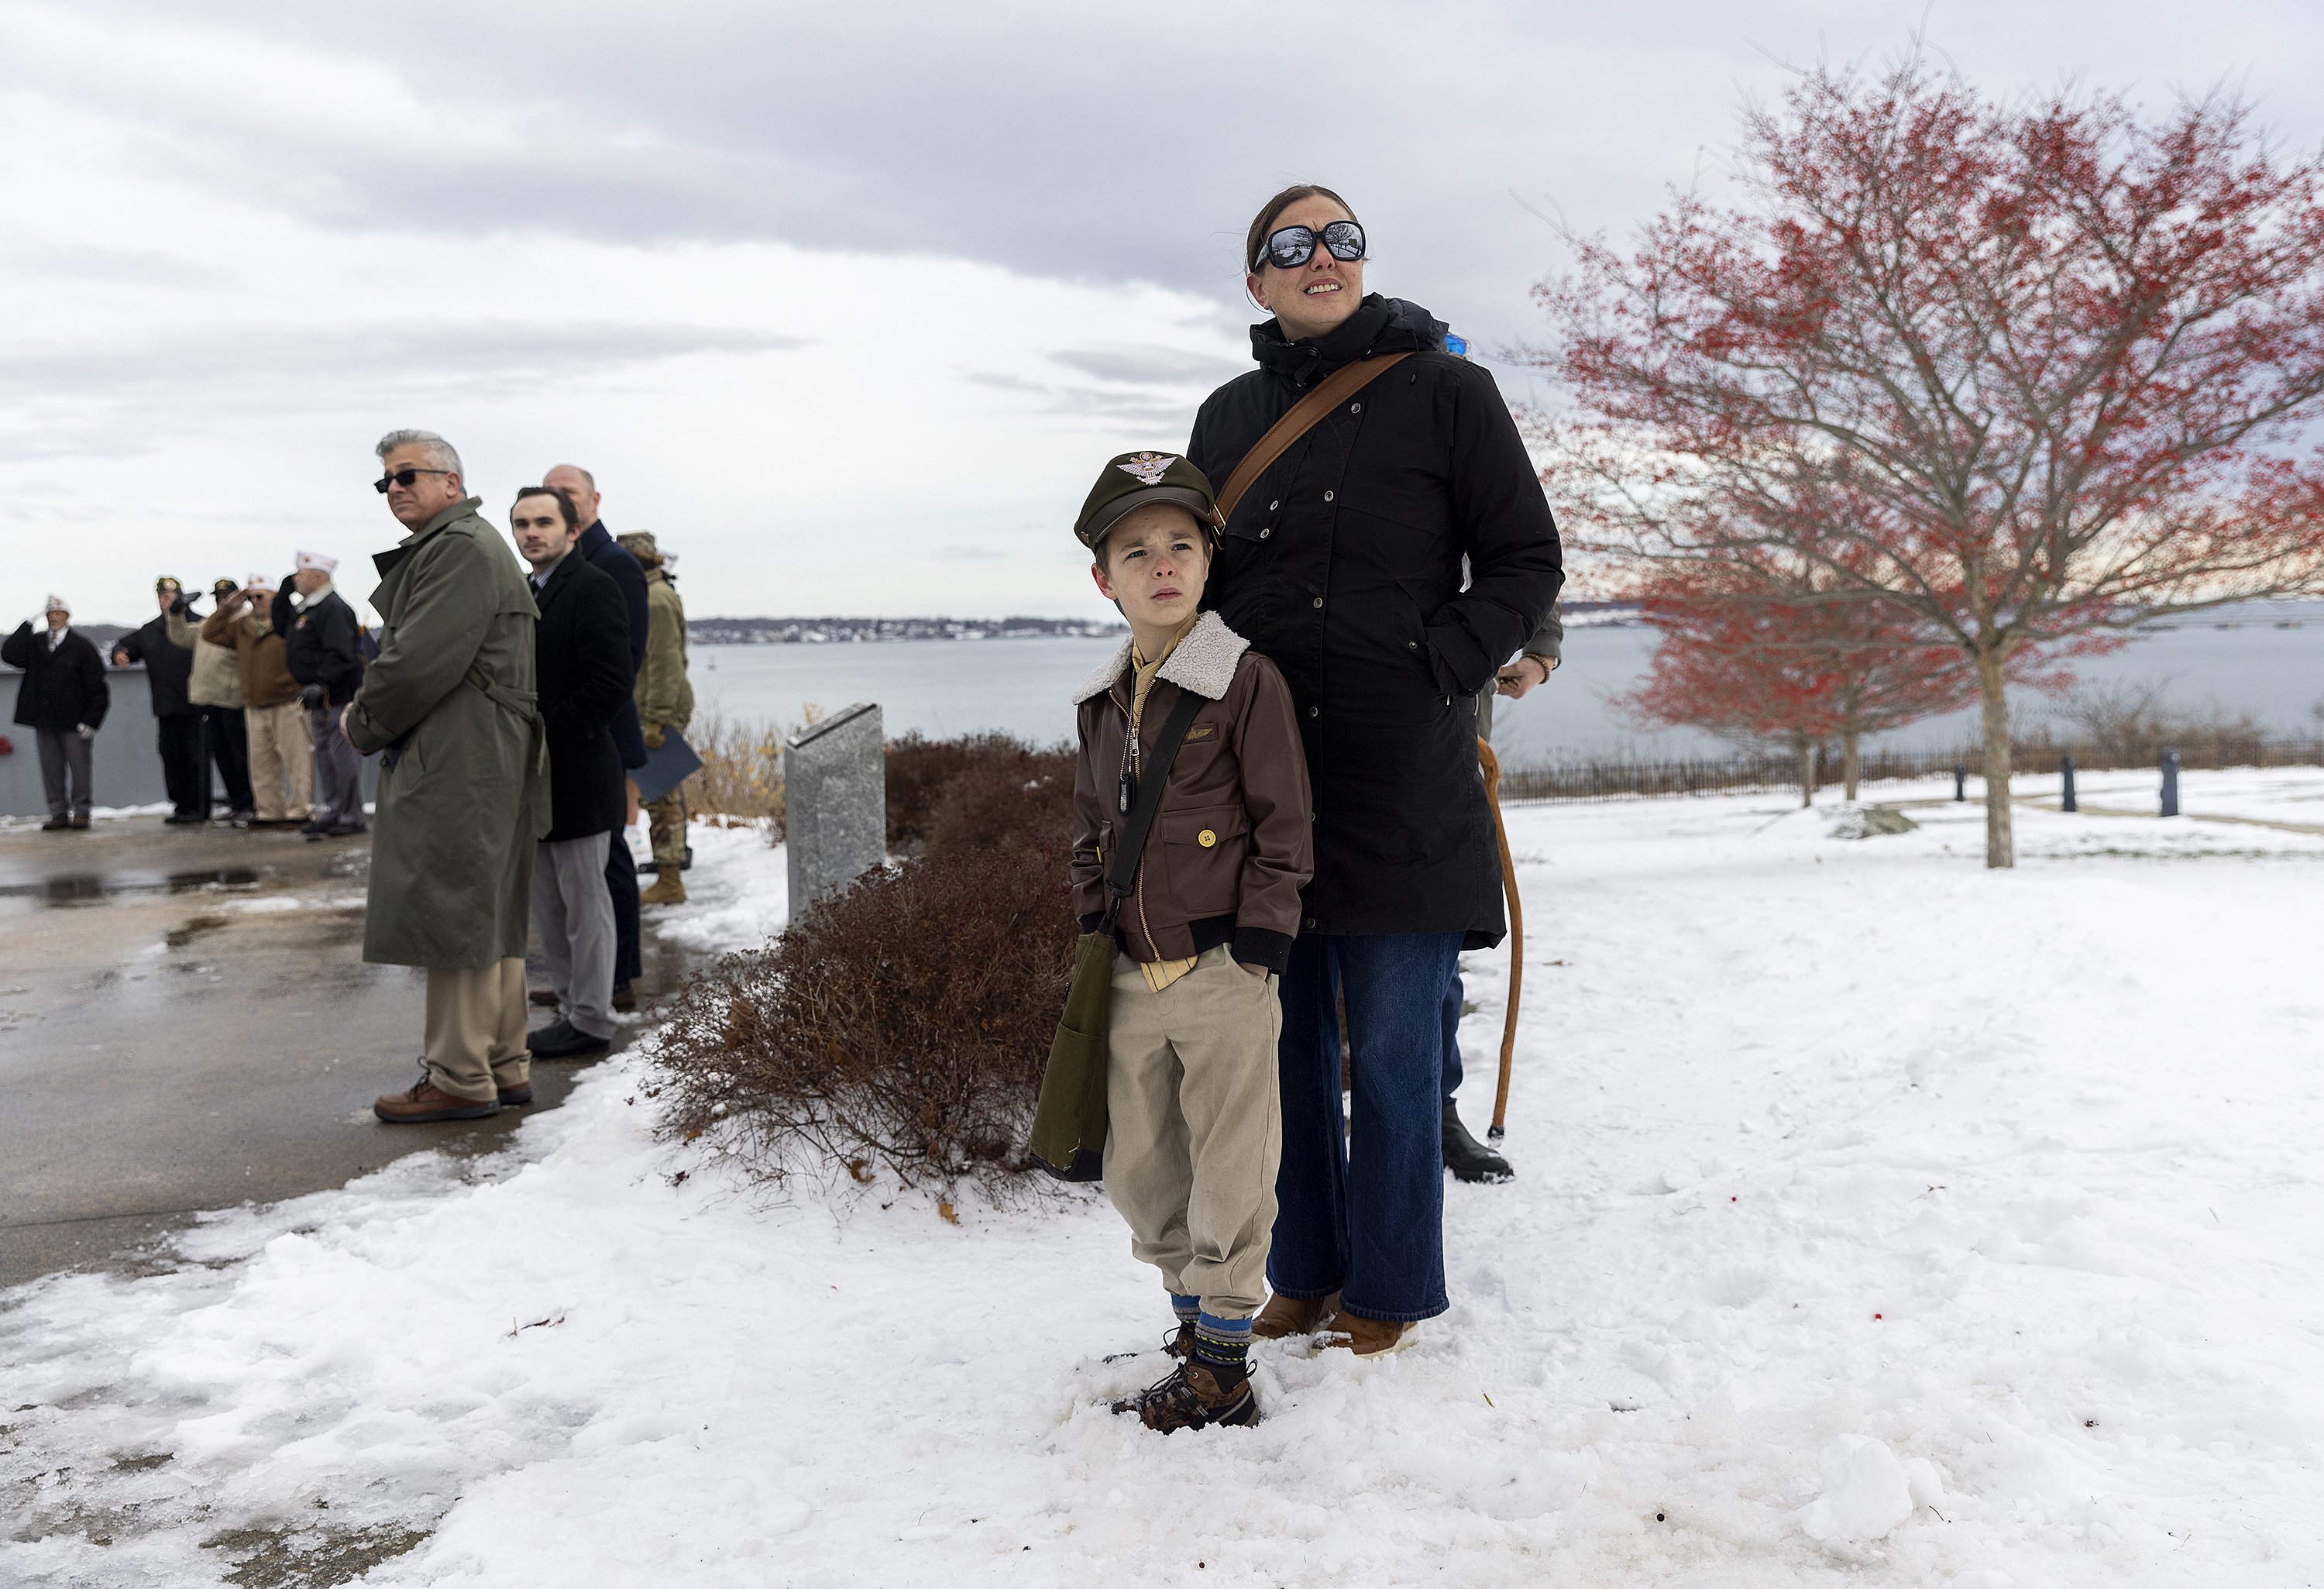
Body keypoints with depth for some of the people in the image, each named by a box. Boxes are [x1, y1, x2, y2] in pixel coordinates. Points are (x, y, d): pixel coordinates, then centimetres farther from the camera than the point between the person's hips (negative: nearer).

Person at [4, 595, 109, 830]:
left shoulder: (81, 646, -2)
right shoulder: (35, 644, 11)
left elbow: (97, 685, -4)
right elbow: (9, 655, -8)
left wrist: (91, 720, -10)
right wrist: (29, 623, -8)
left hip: (74, 722, -4)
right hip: (44, 722, 4)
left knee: (79, 768, 0)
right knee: (51, 768, 6)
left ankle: (81, 812, 8)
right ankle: (59, 813, 11)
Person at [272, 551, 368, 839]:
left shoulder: (333, 608, -17)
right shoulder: (305, 607, 15)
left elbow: (340, 655, -25)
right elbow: (280, 626, 23)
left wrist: (320, 685, -29)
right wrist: (286, 591, 14)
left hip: (338, 696, -10)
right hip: (317, 697, 10)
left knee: (343, 756, -6)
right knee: (324, 755, 13)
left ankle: (351, 816, 0)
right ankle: (331, 812, 20)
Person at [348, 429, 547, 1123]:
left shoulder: (462, 549, -13)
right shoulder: (440, 551, 24)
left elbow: (420, 662, -19)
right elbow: (408, 652, 26)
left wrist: (363, 724, -4)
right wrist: (370, 712, 9)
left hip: (459, 768, -11)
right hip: (468, 764, 11)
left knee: (452, 915, -7)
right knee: (489, 917, 13)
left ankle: (460, 1078, -1)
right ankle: (505, 1066, 20)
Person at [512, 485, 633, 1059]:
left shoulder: (593, 587, -11)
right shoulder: (523, 593, 16)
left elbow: (608, 685, -20)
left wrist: (541, 736, -20)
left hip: (576, 777, -9)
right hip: (534, 777, 9)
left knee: (584, 904, 0)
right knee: (547, 906, 14)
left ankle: (591, 1022, 10)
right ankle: (571, 1009, 24)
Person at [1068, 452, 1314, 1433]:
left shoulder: (1246, 680, -10)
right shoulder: (1100, 701, 9)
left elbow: (1284, 825, -8)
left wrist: (1259, 940, -12)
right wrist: (1092, 929, 10)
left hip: (1223, 975, -6)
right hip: (1132, 980, 6)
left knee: (1229, 1175, 3)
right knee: (1140, 1169, 15)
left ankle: (1222, 1368, 15)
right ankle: (1193, 1315, 34)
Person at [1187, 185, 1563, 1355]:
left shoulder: (1445, 390, 1)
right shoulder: (1229, 415, 14)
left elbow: (1526, 562, 1)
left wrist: (1436, 668, -10)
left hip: (1401, 776, -4)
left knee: (1391, 1051, 2)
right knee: (1284, 1040, 11)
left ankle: (1388, 1289, 18)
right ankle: (1304, 1275, 26)